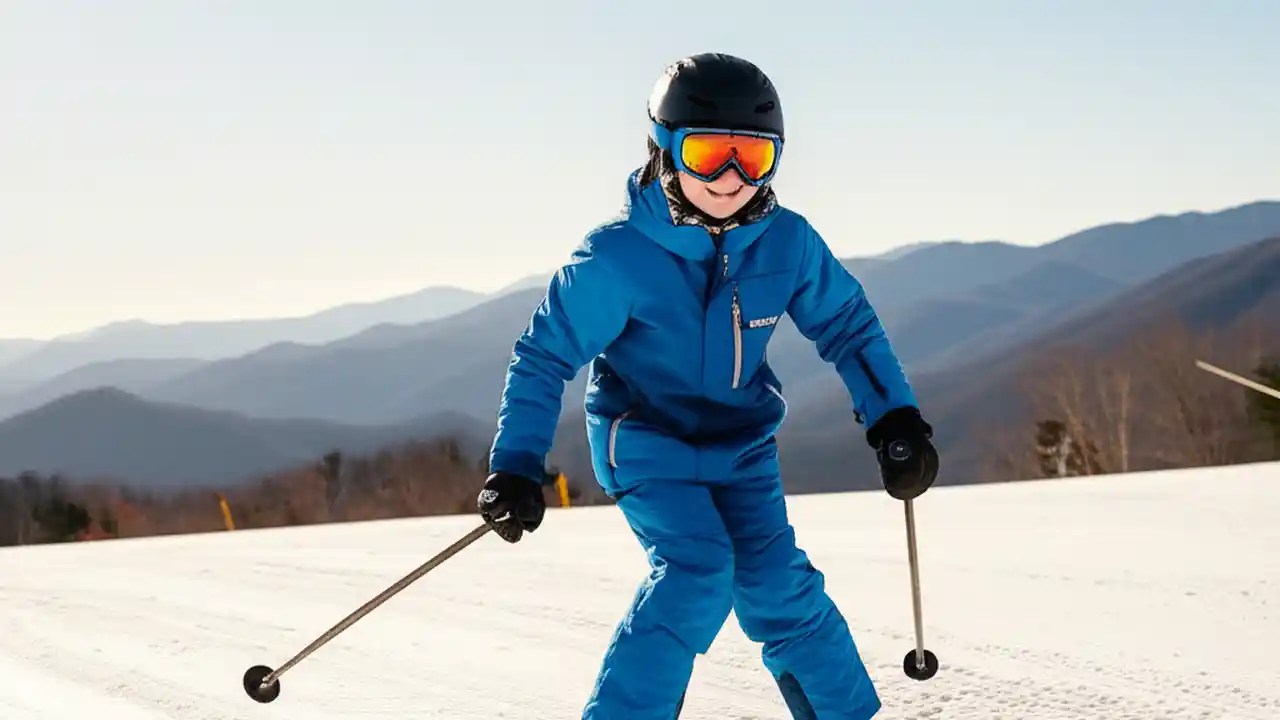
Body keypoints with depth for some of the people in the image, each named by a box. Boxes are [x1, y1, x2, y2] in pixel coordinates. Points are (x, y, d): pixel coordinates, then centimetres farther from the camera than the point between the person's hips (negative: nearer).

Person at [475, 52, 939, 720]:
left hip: (741, 444, 3)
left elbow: (847, 325, 2)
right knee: (697, 573, -23)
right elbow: (544, 356, -13)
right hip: (647, 444, -3)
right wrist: (515, 468, -18)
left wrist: (895, 419, -8)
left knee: (776, 585, -10)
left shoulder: (788, 242, -13)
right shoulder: (617, 256, -23)